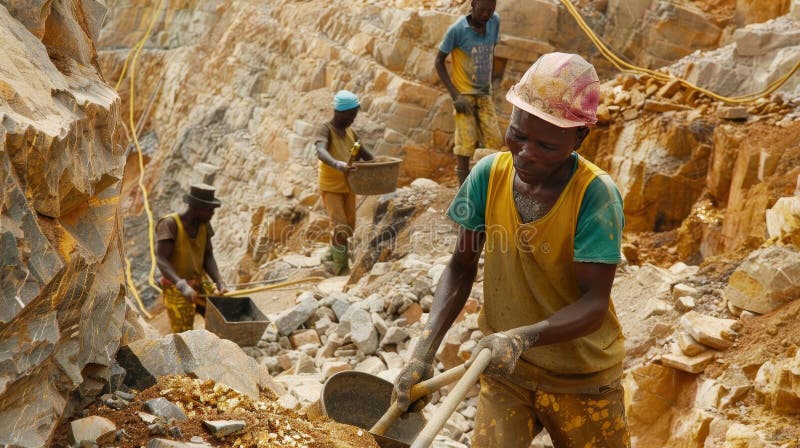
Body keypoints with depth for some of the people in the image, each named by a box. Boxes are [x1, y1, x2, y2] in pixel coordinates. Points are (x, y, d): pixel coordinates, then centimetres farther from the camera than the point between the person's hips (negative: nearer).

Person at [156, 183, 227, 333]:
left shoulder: (204, 224, 0)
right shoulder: (169, 224, -20)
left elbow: (208, 258, 2)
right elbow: (161, 261, -26)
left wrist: (221, 285, -15)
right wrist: (183, 286, -39)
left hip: (200, 284, 6)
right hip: (176, 289, -6)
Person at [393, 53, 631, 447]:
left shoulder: (596, 195, -22)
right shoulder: (489, 175, -10)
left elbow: (594, 302, -24)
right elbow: (461, 268, -4)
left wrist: (524, 338, -41)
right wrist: (425, 348, -17)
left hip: (581, 379, -2)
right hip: (504, 371, 2)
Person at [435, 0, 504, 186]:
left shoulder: (495, 21, -3)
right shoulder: (457, 29, -17)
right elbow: (438, 62, -10)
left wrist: (489, 82, 9)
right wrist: (455, 95, -16)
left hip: (485, 94, 5)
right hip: (464, 94, -5)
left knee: (495, 142, 1)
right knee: (465, 146, -8)